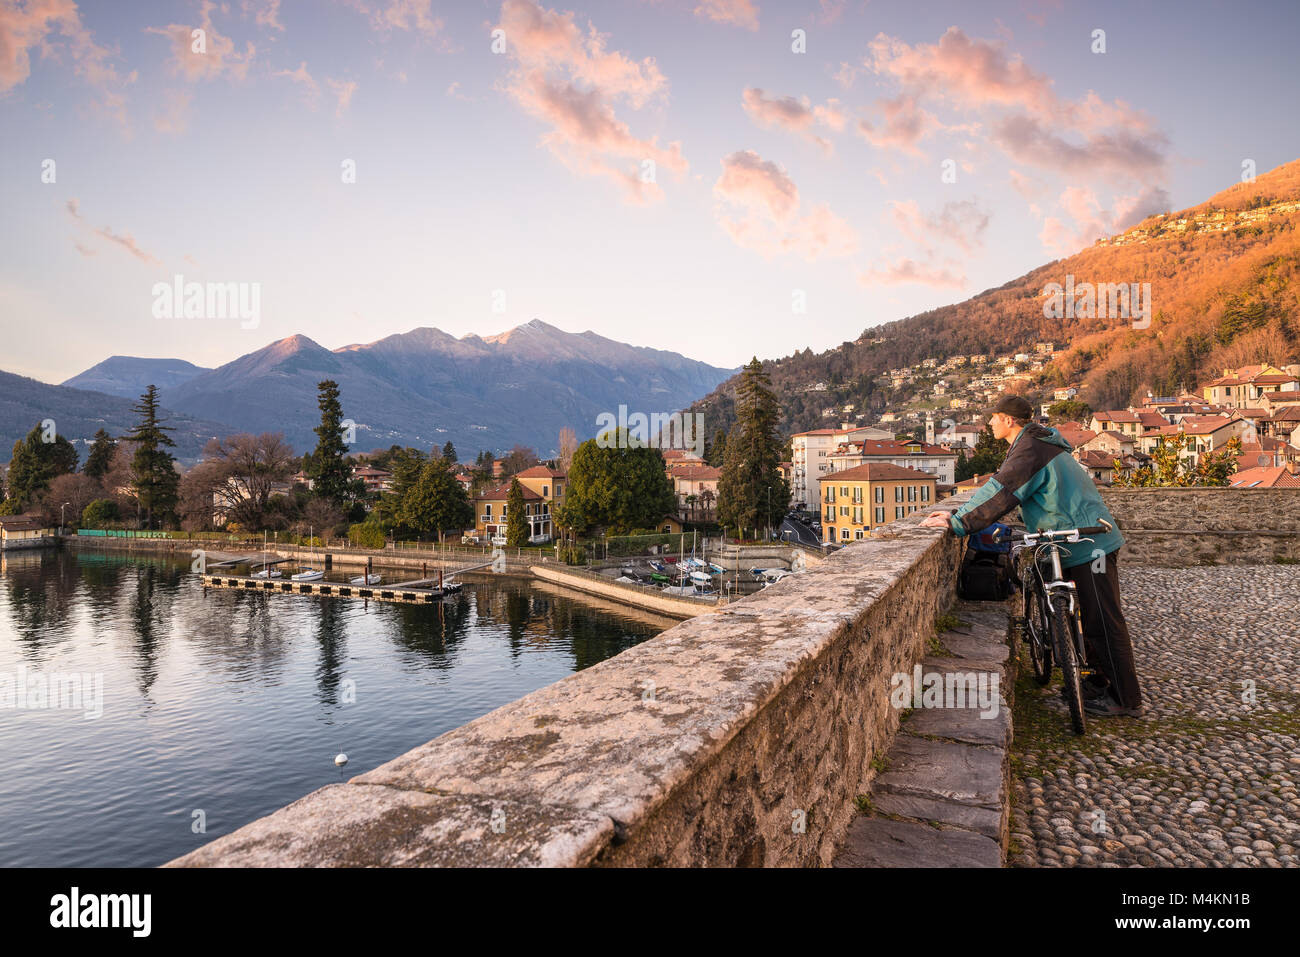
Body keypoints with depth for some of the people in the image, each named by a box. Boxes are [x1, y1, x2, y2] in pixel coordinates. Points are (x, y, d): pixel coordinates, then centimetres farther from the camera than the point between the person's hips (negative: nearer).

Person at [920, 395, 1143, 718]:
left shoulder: (1030, 449, -19)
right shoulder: (1033, 443, 15)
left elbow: (1000, 494, -27)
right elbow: (999, 487, 17)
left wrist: (958, 523, -27)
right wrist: (958, 514, 11)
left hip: (1089, 544, -11)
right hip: (1086, 542, 11)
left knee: (1103, 622, -3)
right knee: (1091, 617, 19)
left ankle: (1126, 699, 6)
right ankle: (1102, 681, 31)